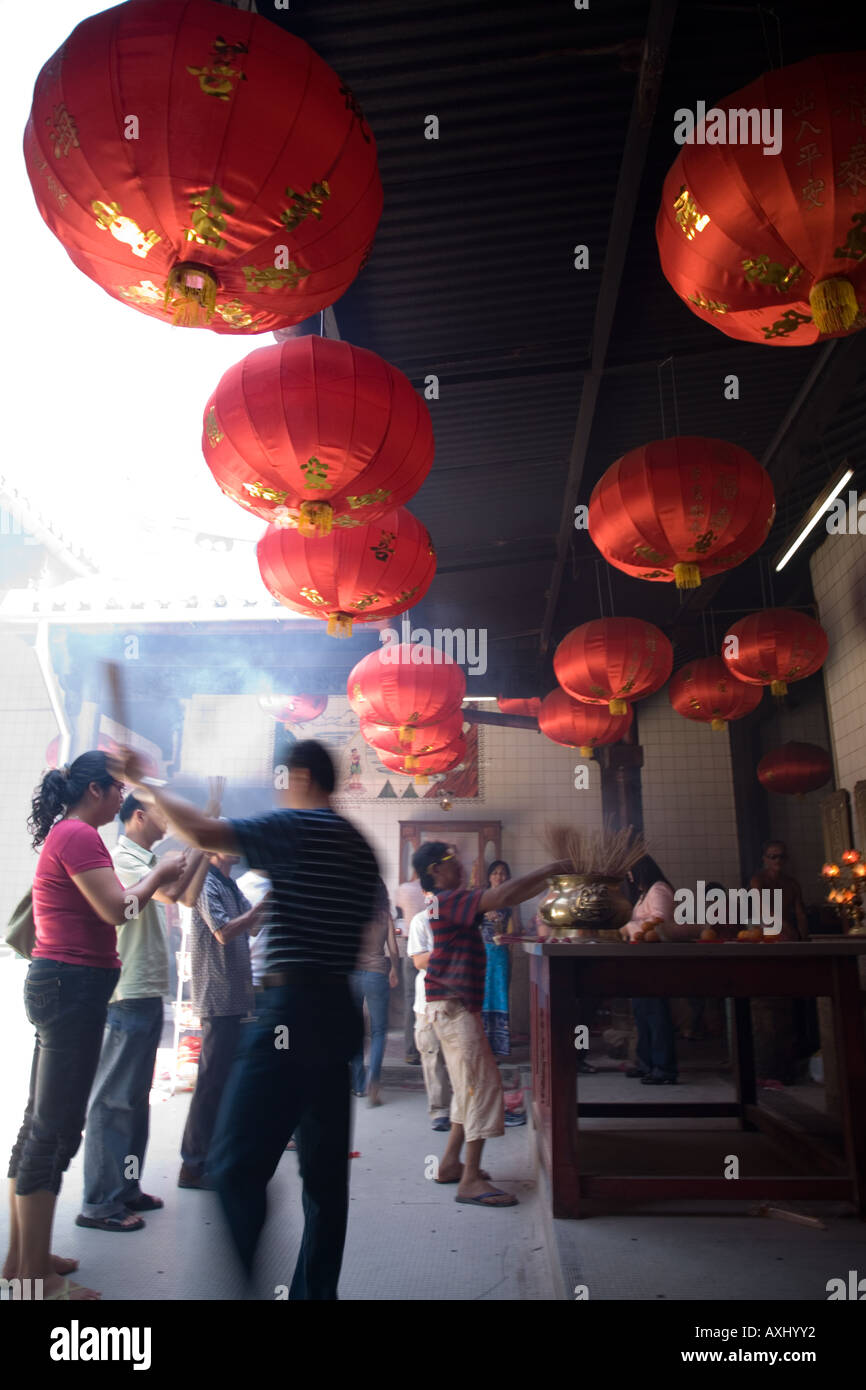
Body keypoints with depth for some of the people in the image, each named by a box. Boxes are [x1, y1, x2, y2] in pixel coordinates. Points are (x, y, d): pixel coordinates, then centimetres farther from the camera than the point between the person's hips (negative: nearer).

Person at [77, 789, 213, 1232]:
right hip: (130, 996, -10)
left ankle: (126, 1189, 25)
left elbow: (186, 897, 16)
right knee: (115, 1098, -4)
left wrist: (201, 854, 10)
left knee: (136, 1096, 15)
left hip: (146, 995, 10)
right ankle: (99, 1204, 2)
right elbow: (172, 891, -27)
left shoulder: (143, 861, 17)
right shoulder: (121, 859, -13)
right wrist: (200, 847, -19)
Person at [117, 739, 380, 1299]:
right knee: (325, 1165, 12)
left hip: (294, 1007, -9)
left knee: (237, 1161, -5)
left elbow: (202, 832, -17)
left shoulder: (296, 827, -9)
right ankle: (315, 1288, 20)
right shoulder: (360, 846, 15)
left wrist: (145, 782, -4)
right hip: (337, 1008, 9)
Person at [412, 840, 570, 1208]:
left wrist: (548, 880, 7)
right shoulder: (448, 901, -17)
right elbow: (503, 895, -27)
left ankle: (451, 1163, 25)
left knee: (469, 1086, 17)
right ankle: (471, 1181, -5)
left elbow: (507, 899, 14)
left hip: (452, 1005, 10)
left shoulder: (448, 902, 13)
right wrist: (547, 871, -20)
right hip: (453, 1005, -10)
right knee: (482, 1084, -9)